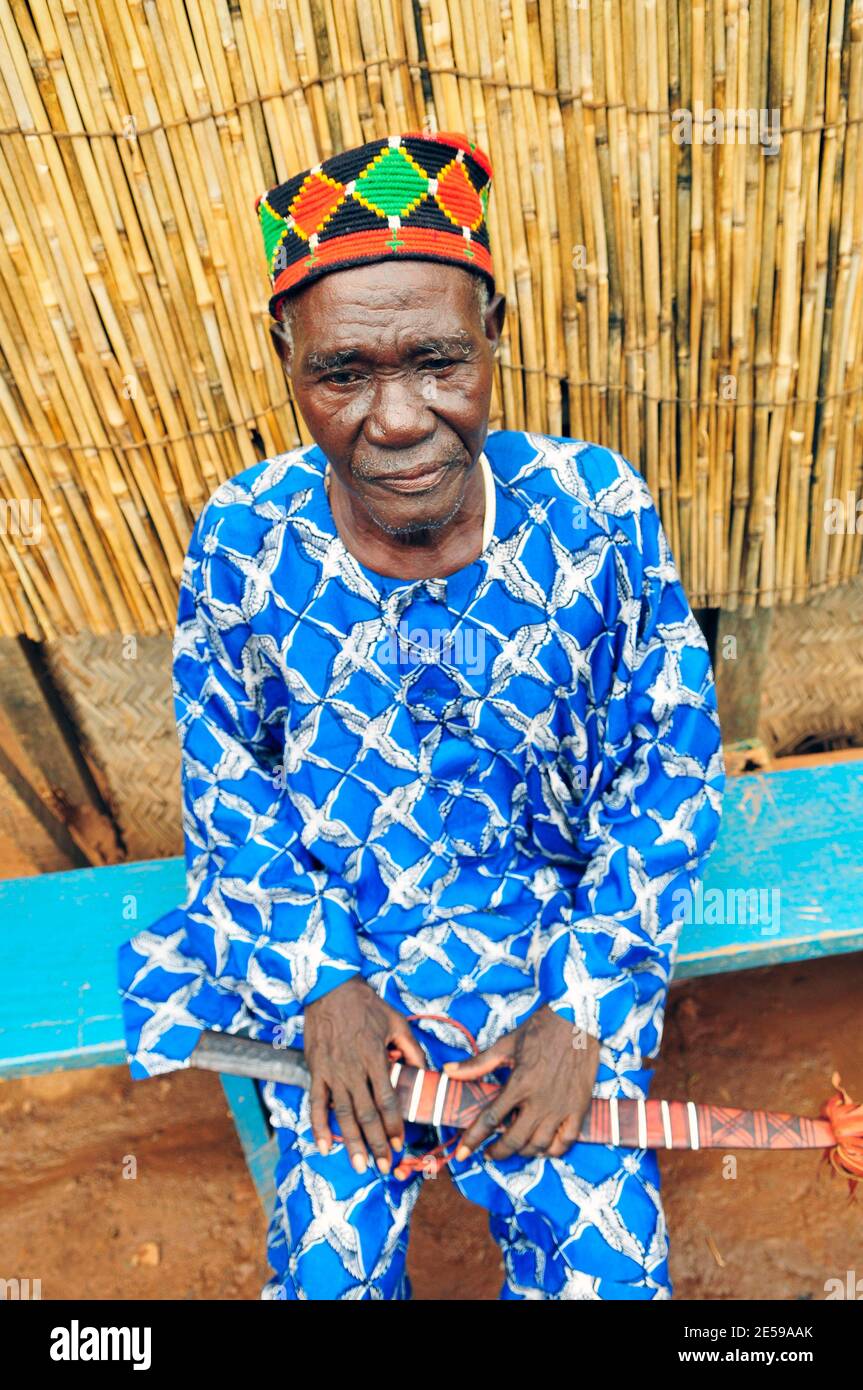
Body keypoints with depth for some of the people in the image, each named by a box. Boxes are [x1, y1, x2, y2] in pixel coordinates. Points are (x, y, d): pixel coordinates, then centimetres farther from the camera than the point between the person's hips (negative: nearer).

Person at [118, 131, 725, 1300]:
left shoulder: (596, 513, -15)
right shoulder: (244, 538, -12)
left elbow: (669, 769, -7)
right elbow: (224, 783, -1)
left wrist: (580, 1007, -12)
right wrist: (320, 982, -10)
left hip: (559, 934, 0)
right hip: (327, 944, 1)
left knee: (605, 1267, -5)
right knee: (328, 1265, -3)